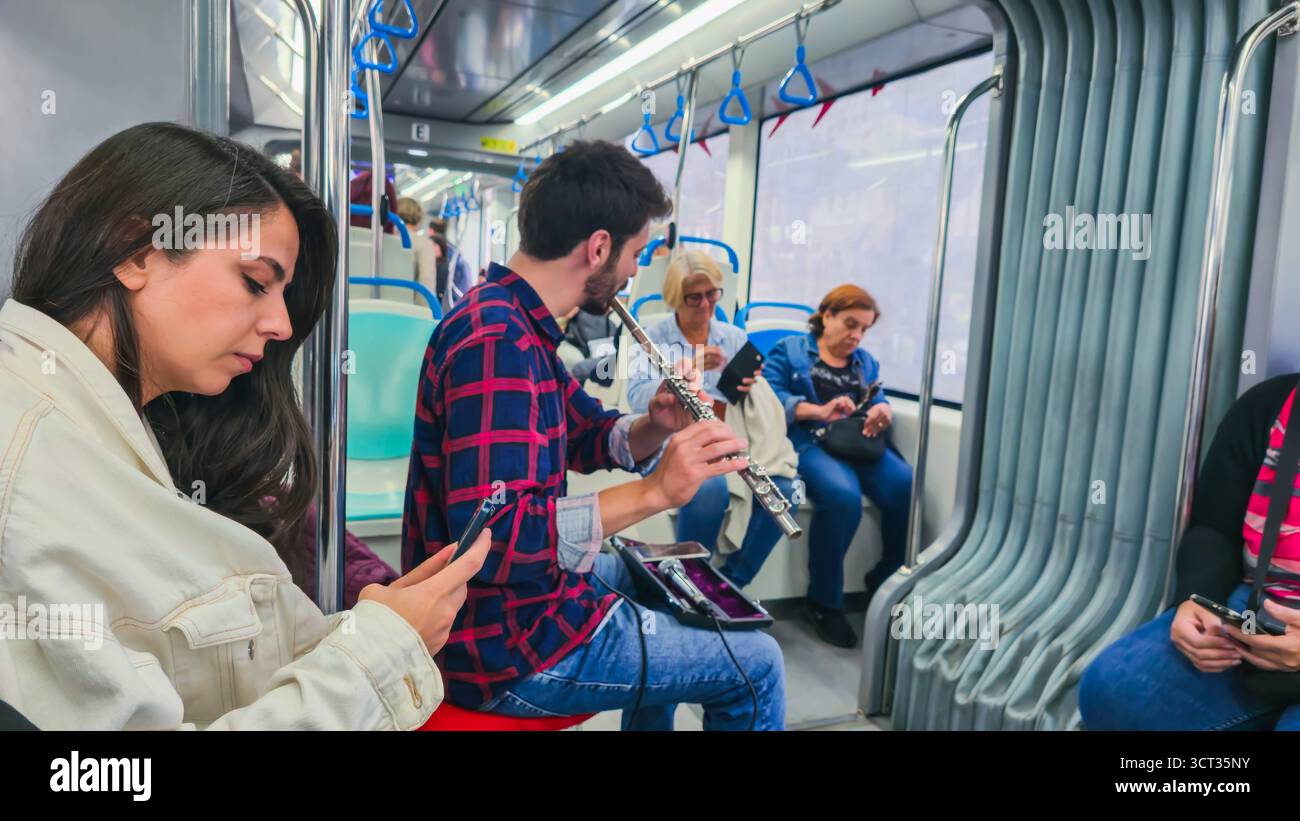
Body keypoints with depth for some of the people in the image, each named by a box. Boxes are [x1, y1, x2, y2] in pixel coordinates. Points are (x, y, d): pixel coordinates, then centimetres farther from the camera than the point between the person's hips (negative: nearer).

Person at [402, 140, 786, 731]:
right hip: (504, 644, -10)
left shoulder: (518, 324, 5)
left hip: (524, 589, 10)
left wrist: (655, 428, -6)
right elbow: (495, 539, -35)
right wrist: (653, 491, -30)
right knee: (756, 666, 0)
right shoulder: (496, 341, -27)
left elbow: (583, 435, 14)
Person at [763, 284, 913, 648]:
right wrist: (819, 411, -17)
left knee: (907, 488, -26)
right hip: (809, 442, -5)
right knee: (842, 494, -36)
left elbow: (880, 402, 16)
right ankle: (825, 602, -16)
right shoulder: (790, 350, 11)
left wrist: (883, 412, -9)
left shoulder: (866, 362, 28)